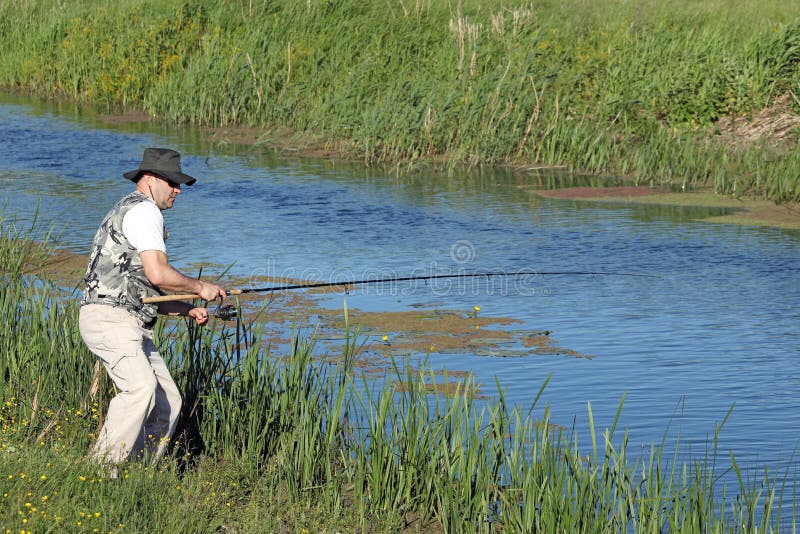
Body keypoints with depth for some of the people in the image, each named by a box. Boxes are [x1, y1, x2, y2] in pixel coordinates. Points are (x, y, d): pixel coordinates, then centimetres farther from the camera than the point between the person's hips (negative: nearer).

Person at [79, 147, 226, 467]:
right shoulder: (144, 211, -6)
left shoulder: (129, 211, 28)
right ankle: (103, 467, -28)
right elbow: (158, 274, -18)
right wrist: (200, 288, -2)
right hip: (109, 318, -11)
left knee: (167, 402, 5)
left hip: (132, 325, 11)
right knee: (142, 387, -29)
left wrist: (187, 310, 19)